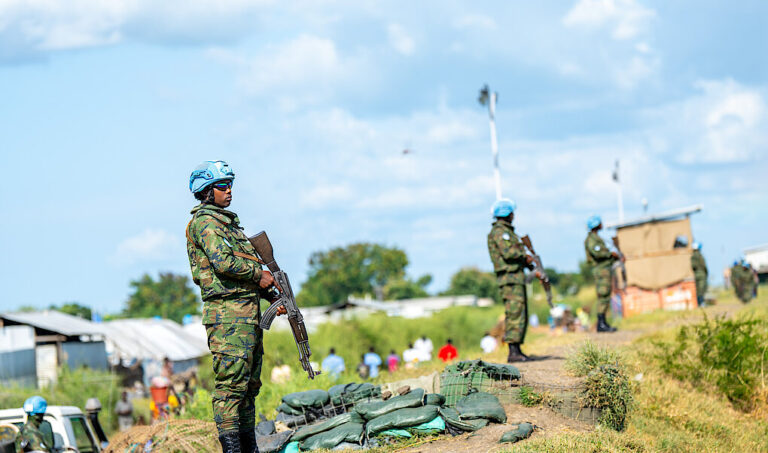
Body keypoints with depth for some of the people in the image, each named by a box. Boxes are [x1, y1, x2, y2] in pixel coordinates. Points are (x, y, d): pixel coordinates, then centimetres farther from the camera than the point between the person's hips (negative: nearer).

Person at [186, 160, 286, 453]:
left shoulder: (228, 222, 23)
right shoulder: (204, 222, -7)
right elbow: (223, 262, -22)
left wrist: (271, 295, 17)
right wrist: (259, 274, -11)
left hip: (248, 314, 10)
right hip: (227, 313, -10)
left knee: (249, 384, 11)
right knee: (231, 382, -13)